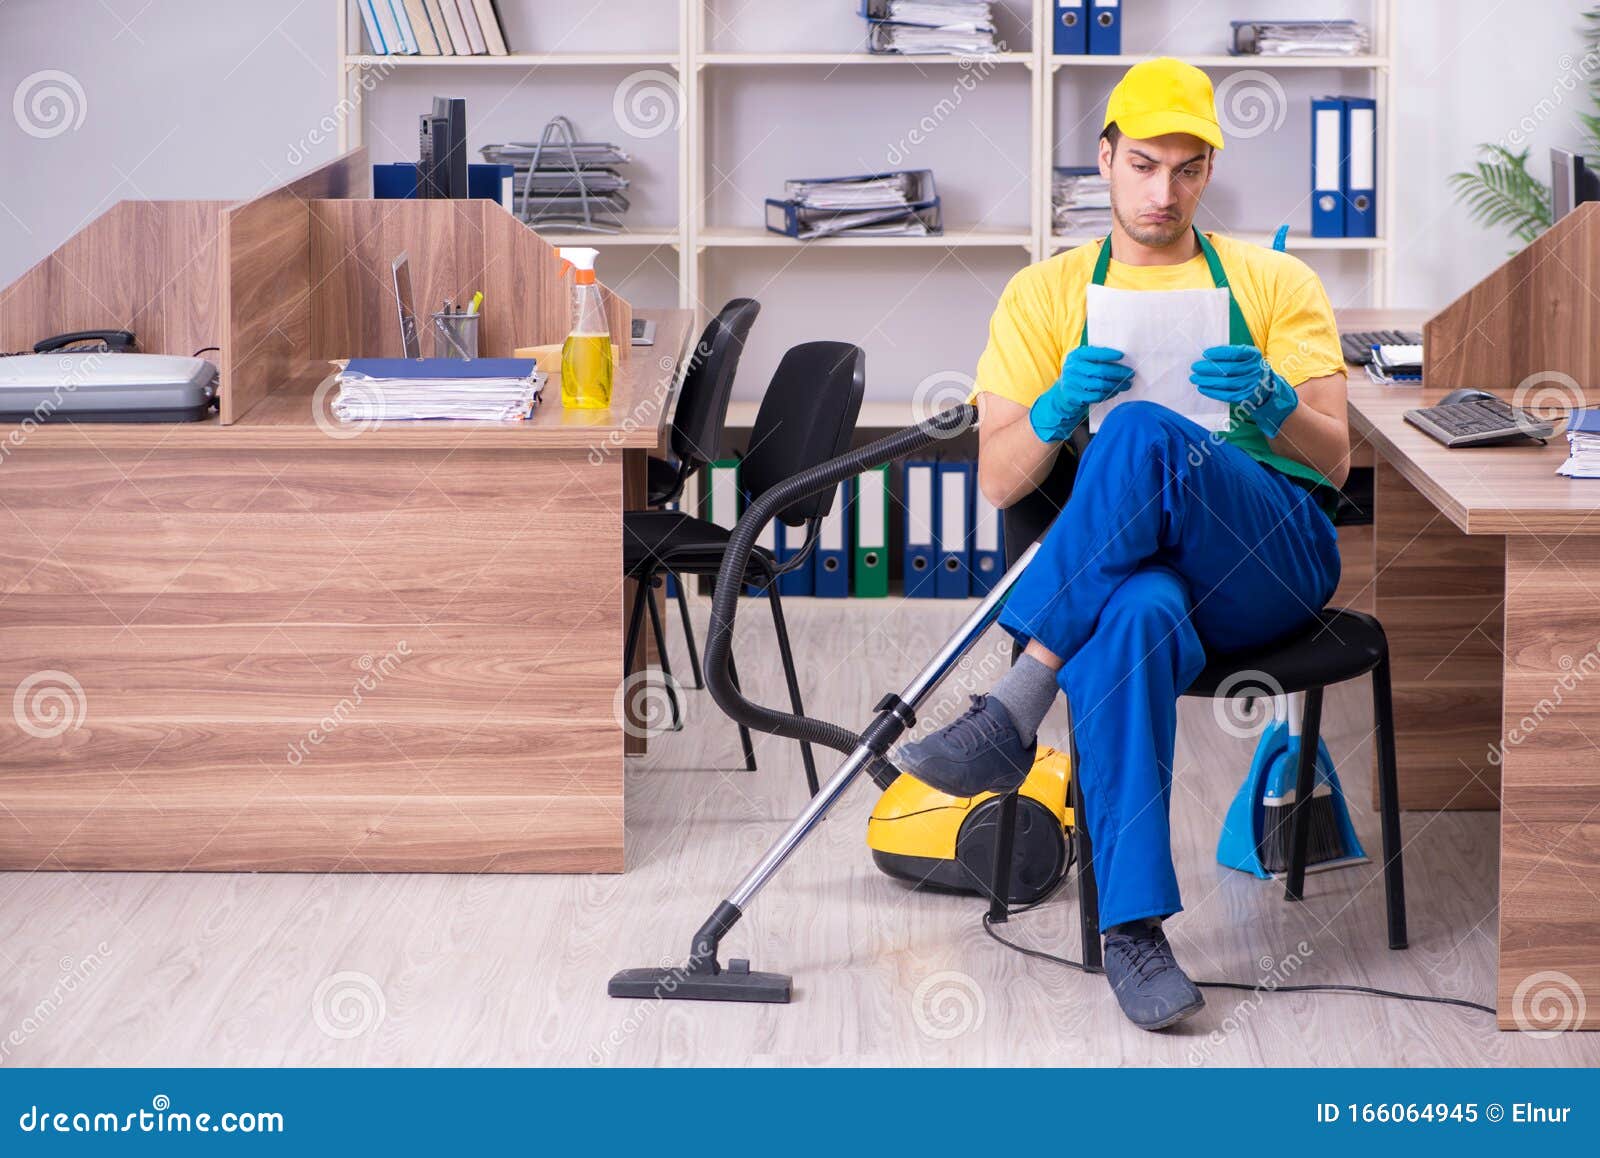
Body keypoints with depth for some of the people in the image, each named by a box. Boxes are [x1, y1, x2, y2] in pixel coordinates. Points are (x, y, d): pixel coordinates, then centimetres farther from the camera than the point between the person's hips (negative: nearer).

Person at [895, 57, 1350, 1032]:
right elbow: (998, 483, 8)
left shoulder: (1275, 283, 16)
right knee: (1135, 617, -40)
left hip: (1277, 560, 0)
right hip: (1127, 565, 1)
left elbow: (1334, 461, 5)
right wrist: (1059, 406, -14)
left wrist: (1267, 402, -18)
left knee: (1142, 435, -34)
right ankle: (1134, 925, -38)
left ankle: (1015, 713, -31)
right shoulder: (1046, 295, 18)